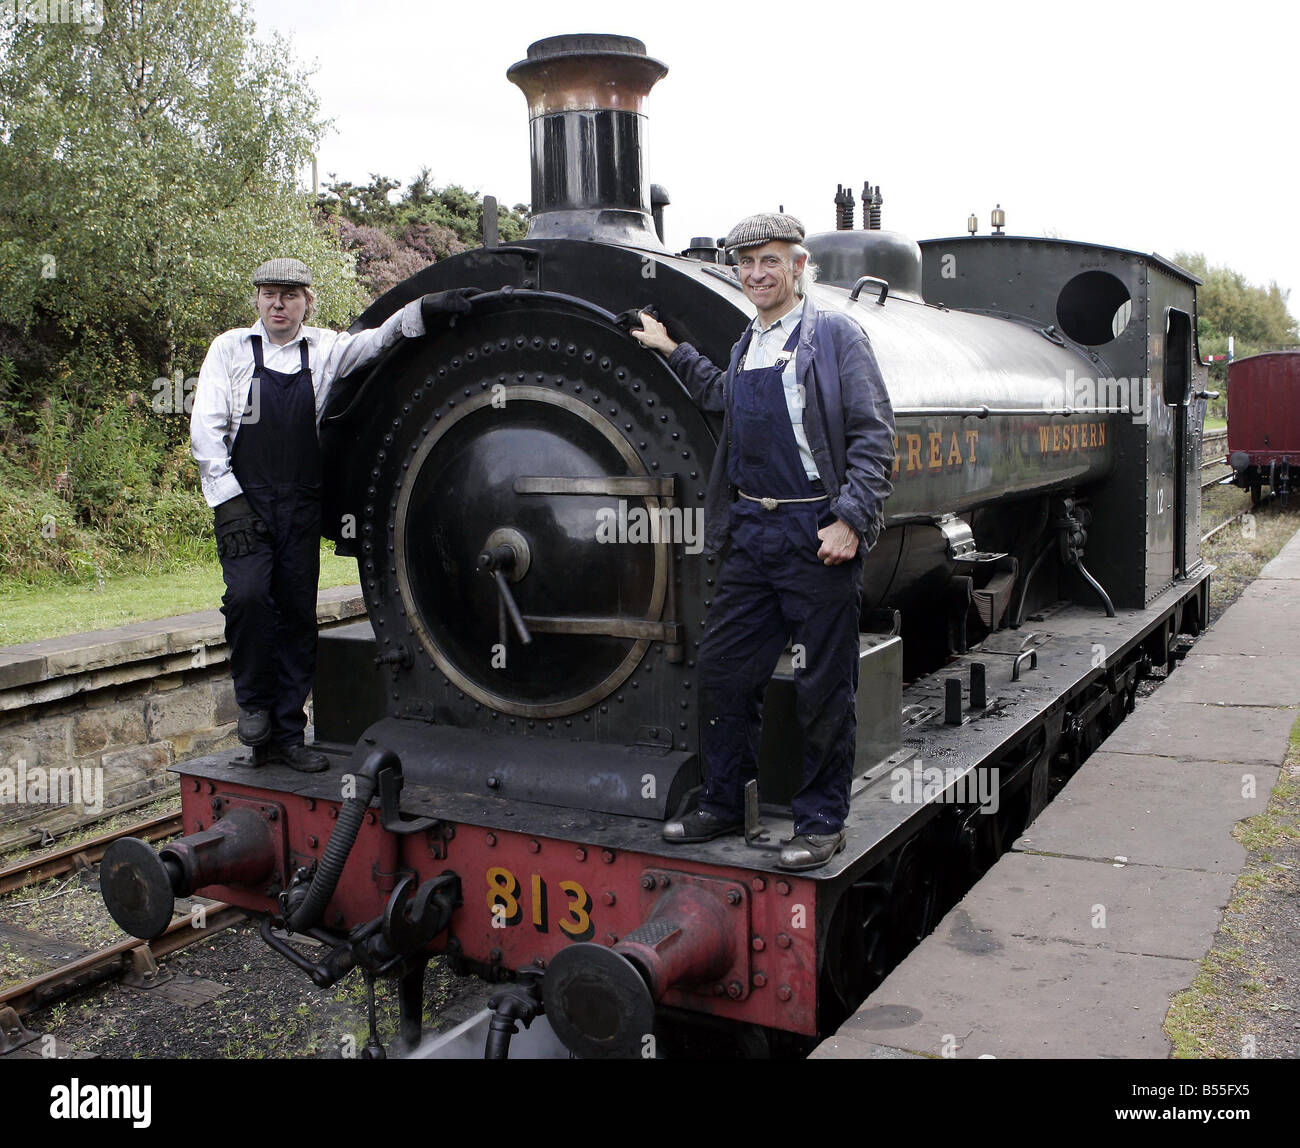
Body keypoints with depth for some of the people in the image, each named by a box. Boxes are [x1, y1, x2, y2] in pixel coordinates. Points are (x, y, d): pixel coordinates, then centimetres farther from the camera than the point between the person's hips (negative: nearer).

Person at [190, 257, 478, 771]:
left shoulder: (323, 349, 10)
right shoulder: (230, 348, 4)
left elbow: (375, 340, -1)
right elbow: (205, 428, -1)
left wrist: (423, 308, -19)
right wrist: (229, 500, -9)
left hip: (302, 506, 2)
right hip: (243, 501, -2)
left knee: (298, 616, 2)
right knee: (248, 594, -22)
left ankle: (286, 736, 12)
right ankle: (253, 700, 4)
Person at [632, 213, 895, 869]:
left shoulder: (835, 334, -3)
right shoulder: (747, 346, 16)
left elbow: (872, 435, -9)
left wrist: (850, 520, -17)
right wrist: (670, 351, 29)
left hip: (816, 534, -6)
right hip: (750, 532, 7)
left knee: (824, 687, 2)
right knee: (721, 670, 9)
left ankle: (822, 823, 16)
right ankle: (724, 806, 25)